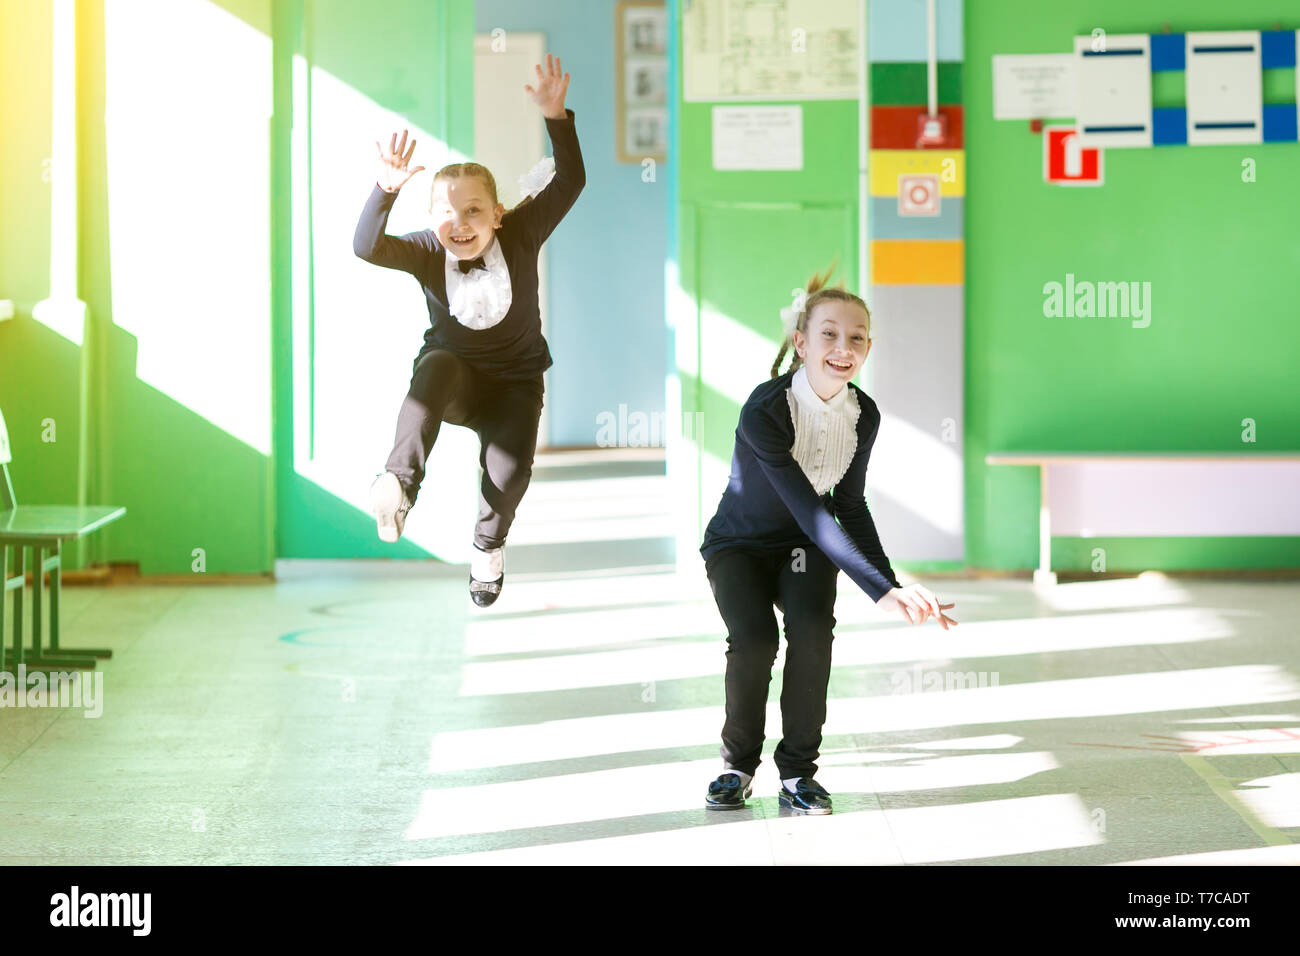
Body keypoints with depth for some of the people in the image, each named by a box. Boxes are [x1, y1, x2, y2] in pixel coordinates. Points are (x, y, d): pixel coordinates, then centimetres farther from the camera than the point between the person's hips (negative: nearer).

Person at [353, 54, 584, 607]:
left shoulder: (520, 235, -12)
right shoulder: (426, 252, -13)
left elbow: (569, 181, -20)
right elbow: (367, 248, -30)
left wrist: (555, 118, -31)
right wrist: (385, 192, -45)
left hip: (513, 383, 1)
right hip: (453, 383, -1)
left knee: (509, 468, -23)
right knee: (436, 365, -37)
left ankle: (489, 546, 11)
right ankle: (399, 485, -40)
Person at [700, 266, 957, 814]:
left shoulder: (863, 415, -11)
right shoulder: (764, 412, -29)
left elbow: (849, 506, 0)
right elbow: (810, 513, -33)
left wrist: (894, 585, -11)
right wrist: (882, 591, -38)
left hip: (803, 546, 3)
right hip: (739, 544, -3)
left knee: (812, 625, -27)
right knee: (753, 638, -29)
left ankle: (798, 770, -11)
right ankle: (738, 764, -3)